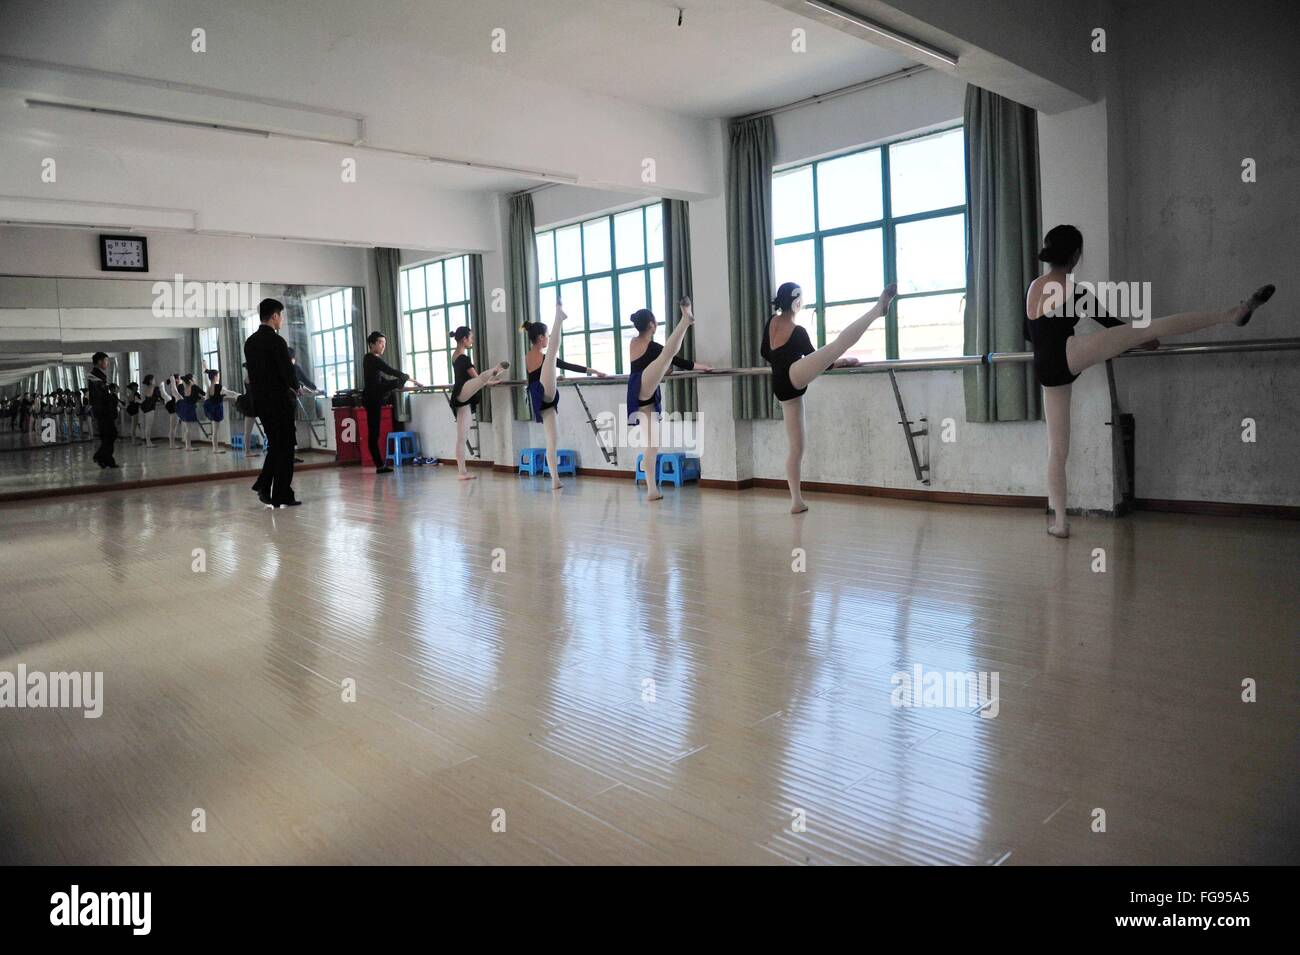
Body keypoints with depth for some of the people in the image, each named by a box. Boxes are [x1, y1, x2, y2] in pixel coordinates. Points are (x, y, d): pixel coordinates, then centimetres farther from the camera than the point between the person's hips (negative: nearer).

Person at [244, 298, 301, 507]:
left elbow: (252, 370, 13)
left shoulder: (250, 342, 10)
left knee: (274, 445, 20)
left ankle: (264, 486, 12)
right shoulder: (276, 341, -15)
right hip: (279, 399, -8)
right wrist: (294, 388, 3)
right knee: (284, 447, 0)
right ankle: (282, 496, 3)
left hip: (259, 399, 8)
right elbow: (287, 370, -16)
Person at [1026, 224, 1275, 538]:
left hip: (1046, 372, 7)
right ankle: (1233, 314, -12)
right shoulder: (1073, 289, 0)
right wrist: (1144, 341, 22)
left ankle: (1058, 522, 9)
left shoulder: (1033, 287, 18)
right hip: (1068, 355, -6)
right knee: (1149, 327, -6)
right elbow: (1108, 321, 8)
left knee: (1057, 450, 8)